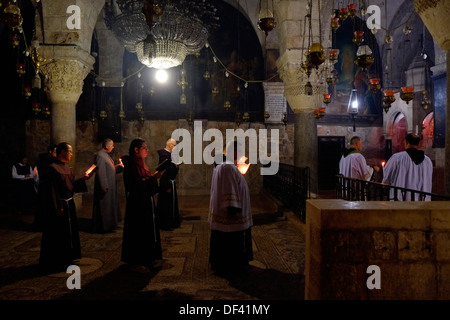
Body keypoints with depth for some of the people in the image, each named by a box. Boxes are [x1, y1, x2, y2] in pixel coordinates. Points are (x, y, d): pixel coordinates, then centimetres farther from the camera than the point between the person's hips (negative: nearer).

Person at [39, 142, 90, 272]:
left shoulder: (67, 167, 10)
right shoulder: (53, 168, -16)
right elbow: (53, 189, -18)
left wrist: (83, 179, 3)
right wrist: (58, 207, -20)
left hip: (69, 204, 9)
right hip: (60, 205, -9)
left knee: (69, 231, 17)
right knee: (58, 234, 2)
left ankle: (66, 259, 31)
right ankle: (55, 262, 16)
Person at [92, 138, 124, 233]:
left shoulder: (105, 155, 12)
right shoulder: (100, 156, -18)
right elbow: (100, 172, -23)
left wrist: (119, 166, 8)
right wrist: (104, 186, -24)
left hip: (110, 185, 10)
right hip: (105, 186, -10)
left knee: (109, 205, 17)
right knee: (104, 206, -1)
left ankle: (108, 224, 27)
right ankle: (103, 226, 8)